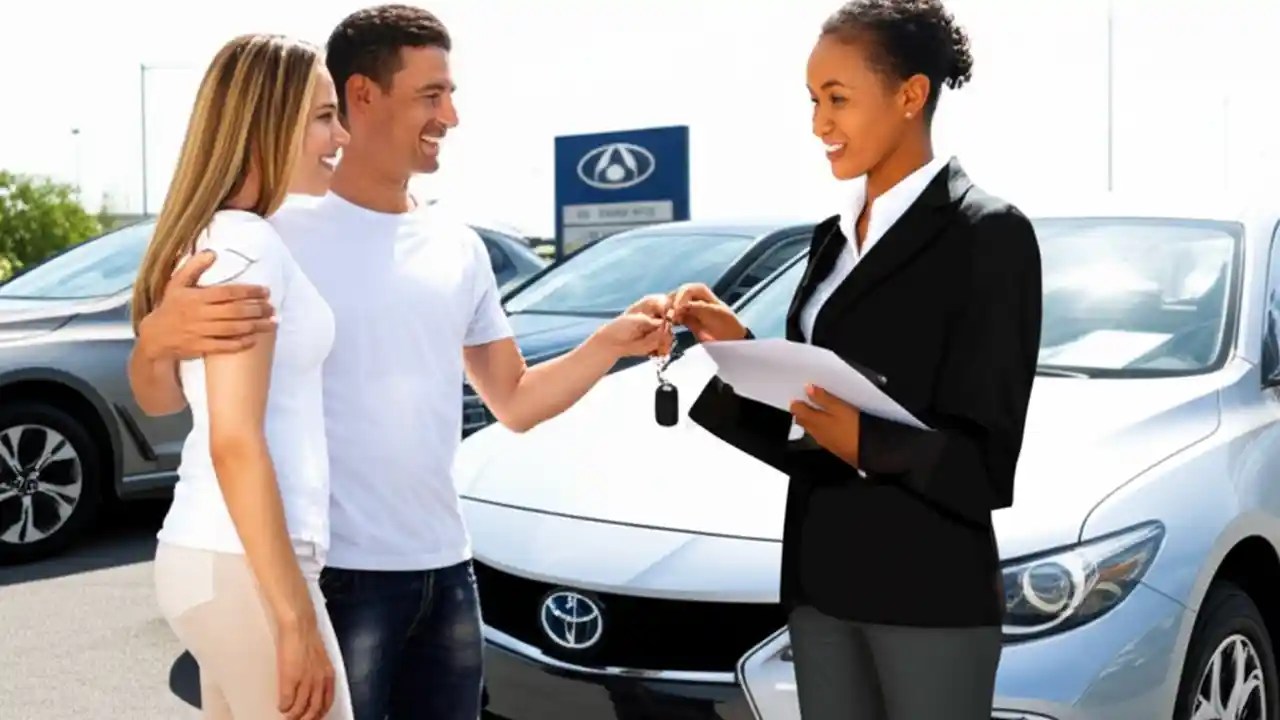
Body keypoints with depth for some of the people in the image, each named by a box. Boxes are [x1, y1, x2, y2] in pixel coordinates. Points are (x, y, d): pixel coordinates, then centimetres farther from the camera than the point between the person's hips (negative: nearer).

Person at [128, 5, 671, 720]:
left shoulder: (458, 246, 9)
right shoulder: (282, 230, -10)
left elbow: (514, 401, 15)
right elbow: (162, 397, -8)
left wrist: (612, 343, -1)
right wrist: (161, 335, -31)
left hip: (447, 570, 6)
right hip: (336, 575, -6)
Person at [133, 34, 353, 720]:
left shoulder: (211, 237, 14)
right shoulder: (247, 244, -15)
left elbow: (157, 395, 23)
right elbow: (235, 444, -20)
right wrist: (295, 620, -19)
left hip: (209, 554, 9)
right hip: (242, 567, -9)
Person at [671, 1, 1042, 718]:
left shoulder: (987, 233, -10)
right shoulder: (837, 235, 12)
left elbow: (983, 461, -12)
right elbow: (804, 424, 12)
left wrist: (865, 442, -28)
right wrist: (739, 347, -2)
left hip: (929, 590, -7)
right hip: (822, 577, 7)